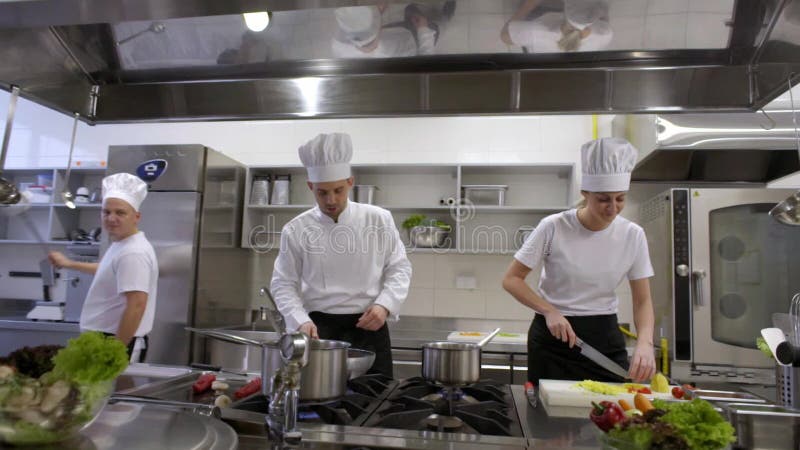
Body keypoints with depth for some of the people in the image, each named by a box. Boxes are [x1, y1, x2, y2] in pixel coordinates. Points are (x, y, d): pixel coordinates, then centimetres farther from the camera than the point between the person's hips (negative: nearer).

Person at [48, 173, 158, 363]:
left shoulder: (133, 253, -22)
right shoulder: (121, 245, 12)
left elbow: (137, 305, -27)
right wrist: (70, 264, 44)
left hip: (120, 343, -10)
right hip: (108, 339, 10)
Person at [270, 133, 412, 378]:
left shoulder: (379, 219, -1)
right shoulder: (296, 229, -2)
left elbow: (399, 268, 3)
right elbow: (284, 285, 2)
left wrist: (384, 304, -12)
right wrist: (301, 321, -13)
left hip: (369, 327, 1)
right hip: (319, 330, 0)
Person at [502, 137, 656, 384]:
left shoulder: (633, 235, -6)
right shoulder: (553, 227, -15)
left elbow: (643, 301, -1)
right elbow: (512, 280, -9)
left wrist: (645, 341, -19)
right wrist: (549, 311, -21)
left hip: (605, 337, 3)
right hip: (552, 336, -2)